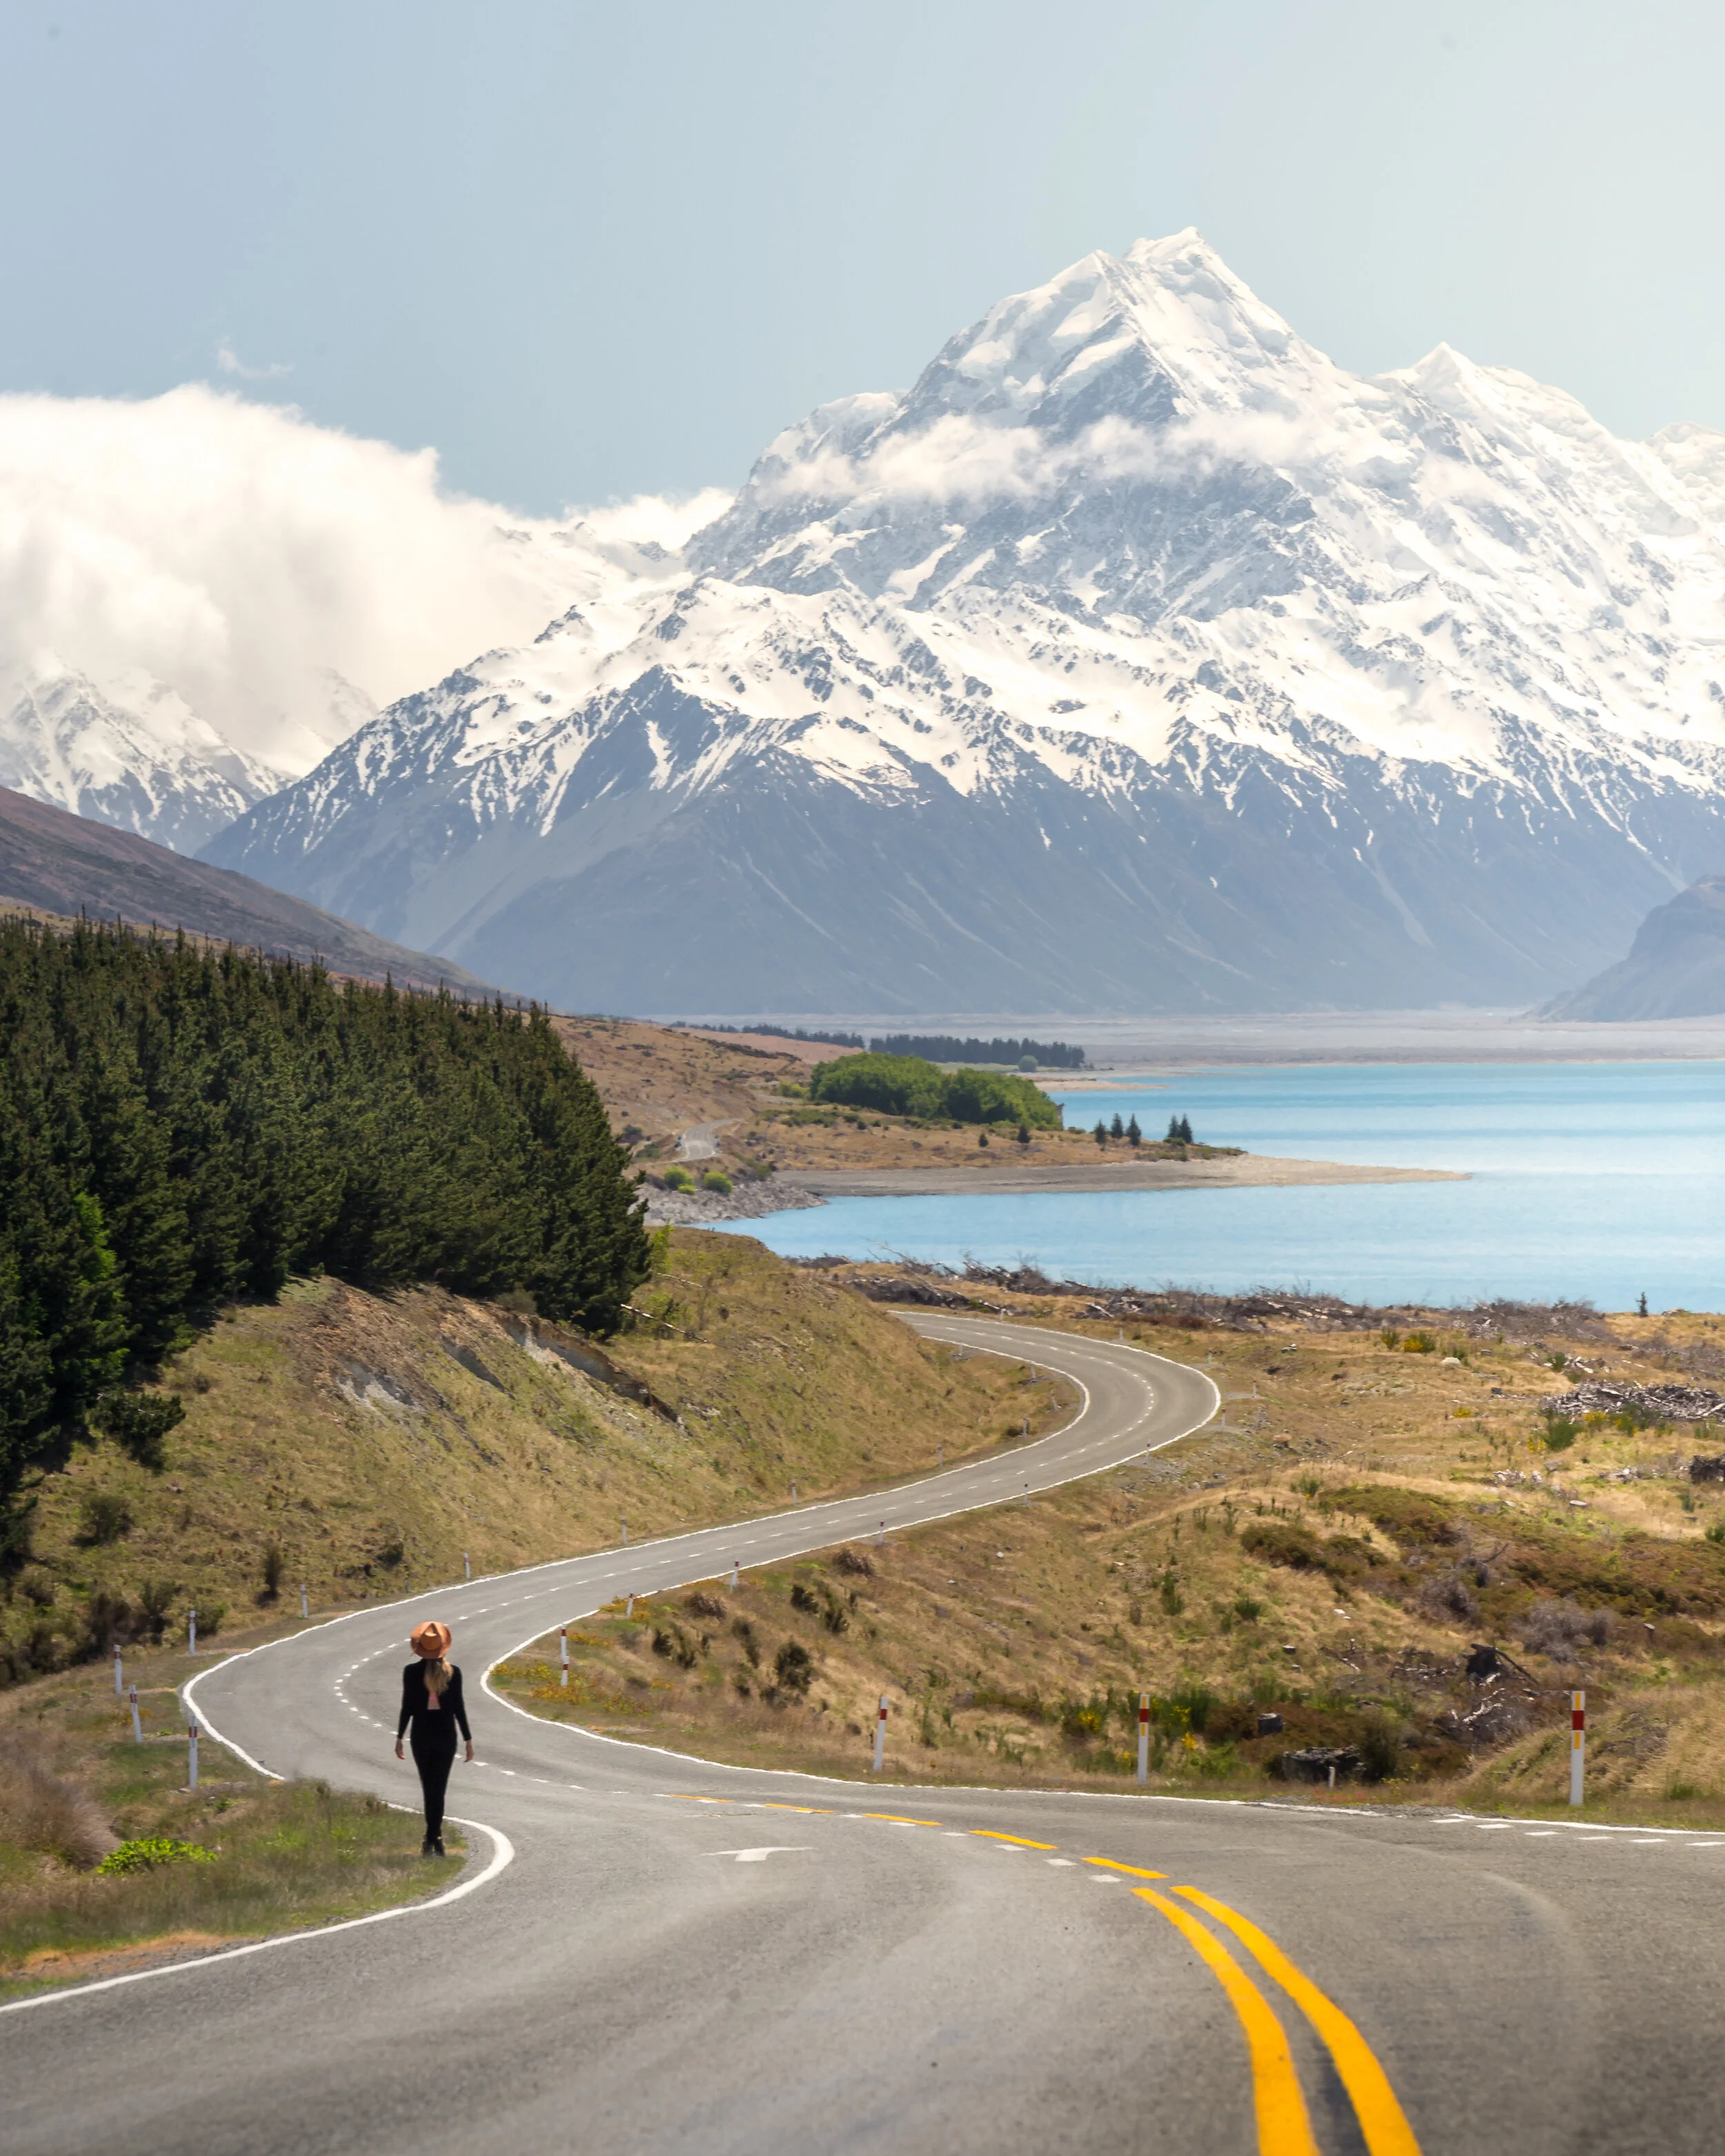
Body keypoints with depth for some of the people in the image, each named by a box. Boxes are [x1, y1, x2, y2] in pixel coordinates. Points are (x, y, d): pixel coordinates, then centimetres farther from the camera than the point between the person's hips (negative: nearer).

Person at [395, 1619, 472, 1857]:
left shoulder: (411, 1672, -7)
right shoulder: (453, 1672, -5)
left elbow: (407, 1707, -5)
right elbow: (459, 1708, -4)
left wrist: (399, 1738, 5)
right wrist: (468, 1740, 4)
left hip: (421, 1736, 0)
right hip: (446, 1736, 0)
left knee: (430, 1789, 10)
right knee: (438, 1789, 4)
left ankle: (434, 1839, 8)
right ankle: (434, 1838, -1)